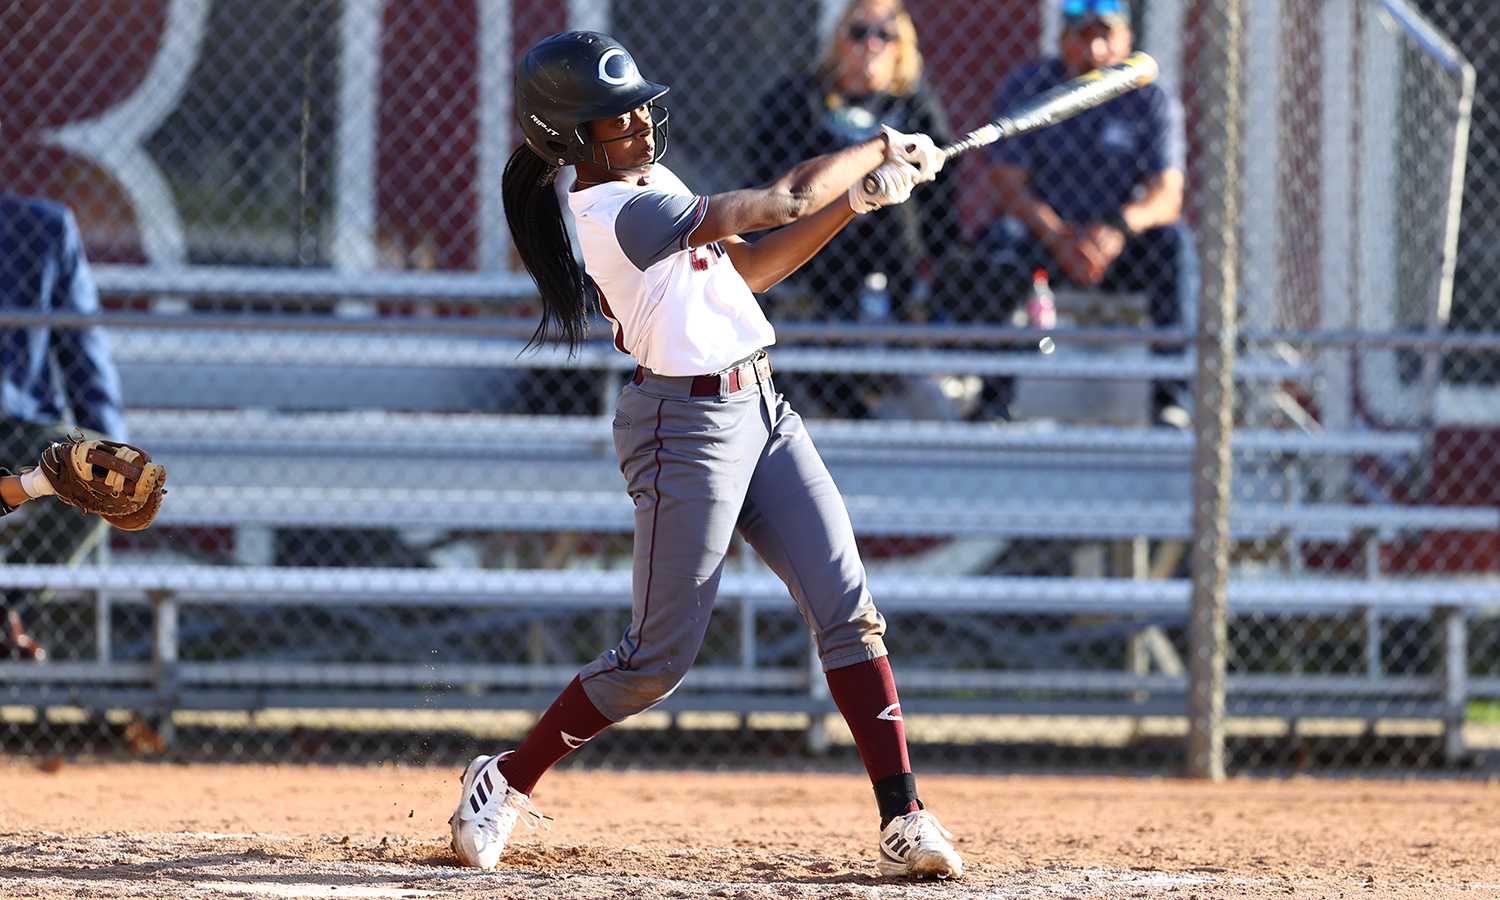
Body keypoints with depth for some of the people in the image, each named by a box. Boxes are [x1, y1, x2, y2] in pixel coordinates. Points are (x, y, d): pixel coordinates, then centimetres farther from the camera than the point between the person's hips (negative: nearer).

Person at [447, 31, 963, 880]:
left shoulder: (653, 186, 12)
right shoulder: (617, 213, -19)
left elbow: (750, 266, 18)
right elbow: (772, 205, -19)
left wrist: (848, 204, 5)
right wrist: (882, 149, -6)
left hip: (761, 410, 9)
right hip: (686, 421, -9)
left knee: (847, 607, -3)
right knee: (660, 656, -3)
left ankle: (903, 816, -5)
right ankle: (506, 783, 16)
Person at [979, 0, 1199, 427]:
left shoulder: (1153, 100, -2)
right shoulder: (1024, 88, -3)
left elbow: (1167, 195, -14)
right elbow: (1008, 183, -12)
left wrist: (1118, 226, -37)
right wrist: (1061, 240, -29)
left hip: (1121, 249, 0)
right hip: (1045, 239, 0)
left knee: (1173, 239, -28)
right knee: (1001, 239, -31)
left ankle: (1171, 399, -29)